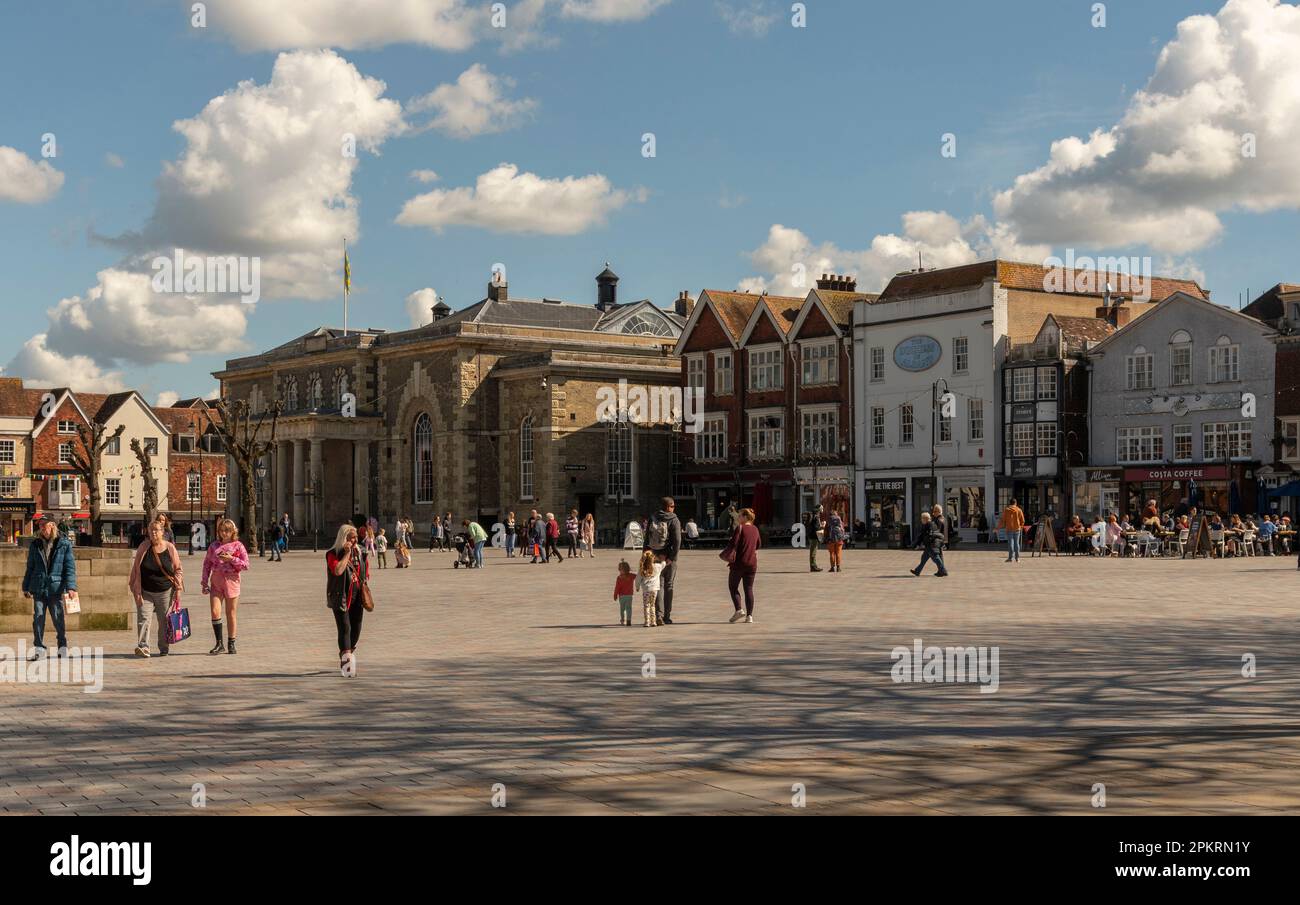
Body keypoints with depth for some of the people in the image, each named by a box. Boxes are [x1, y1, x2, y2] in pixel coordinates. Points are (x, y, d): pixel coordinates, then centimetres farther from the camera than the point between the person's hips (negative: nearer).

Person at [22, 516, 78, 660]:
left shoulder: (64, 544, 1)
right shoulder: (35, 544, 11)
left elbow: (70, 567, -2)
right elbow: (30, 567, 16)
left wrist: (71, 587, -12)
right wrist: (26, 587, 13)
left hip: (56, 588, -3)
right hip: (38, 588, 3)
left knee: (58, 619, 0)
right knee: (38, 618, -1)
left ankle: (63, 647, 12)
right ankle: (38, 648, 6)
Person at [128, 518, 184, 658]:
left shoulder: (170, 548, 0)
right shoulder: (144, 547, -1)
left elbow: (178, 569, 7)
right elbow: (136, 569, 0)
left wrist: (178, 588, 1)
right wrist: (137, 591, -6)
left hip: (165, 592, 1)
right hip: (146, 592, 0)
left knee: (164, 621, 6)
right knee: (143, 618, -12)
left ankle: (164, 648, 18)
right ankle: (143, 647, -15)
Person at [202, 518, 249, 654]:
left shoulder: (238, 546, 1)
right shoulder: (214, 546, 8)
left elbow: (245, 565, -3)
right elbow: (207, 564, 12)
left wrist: (231, 559, -16)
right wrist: (204, 582, 5)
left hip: (231, 581, -2)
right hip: (216, 583, 2)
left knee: (231, 614, 5)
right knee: (215, 612, -10)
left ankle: (231, 644, 15)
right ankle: (219, 644, -3)